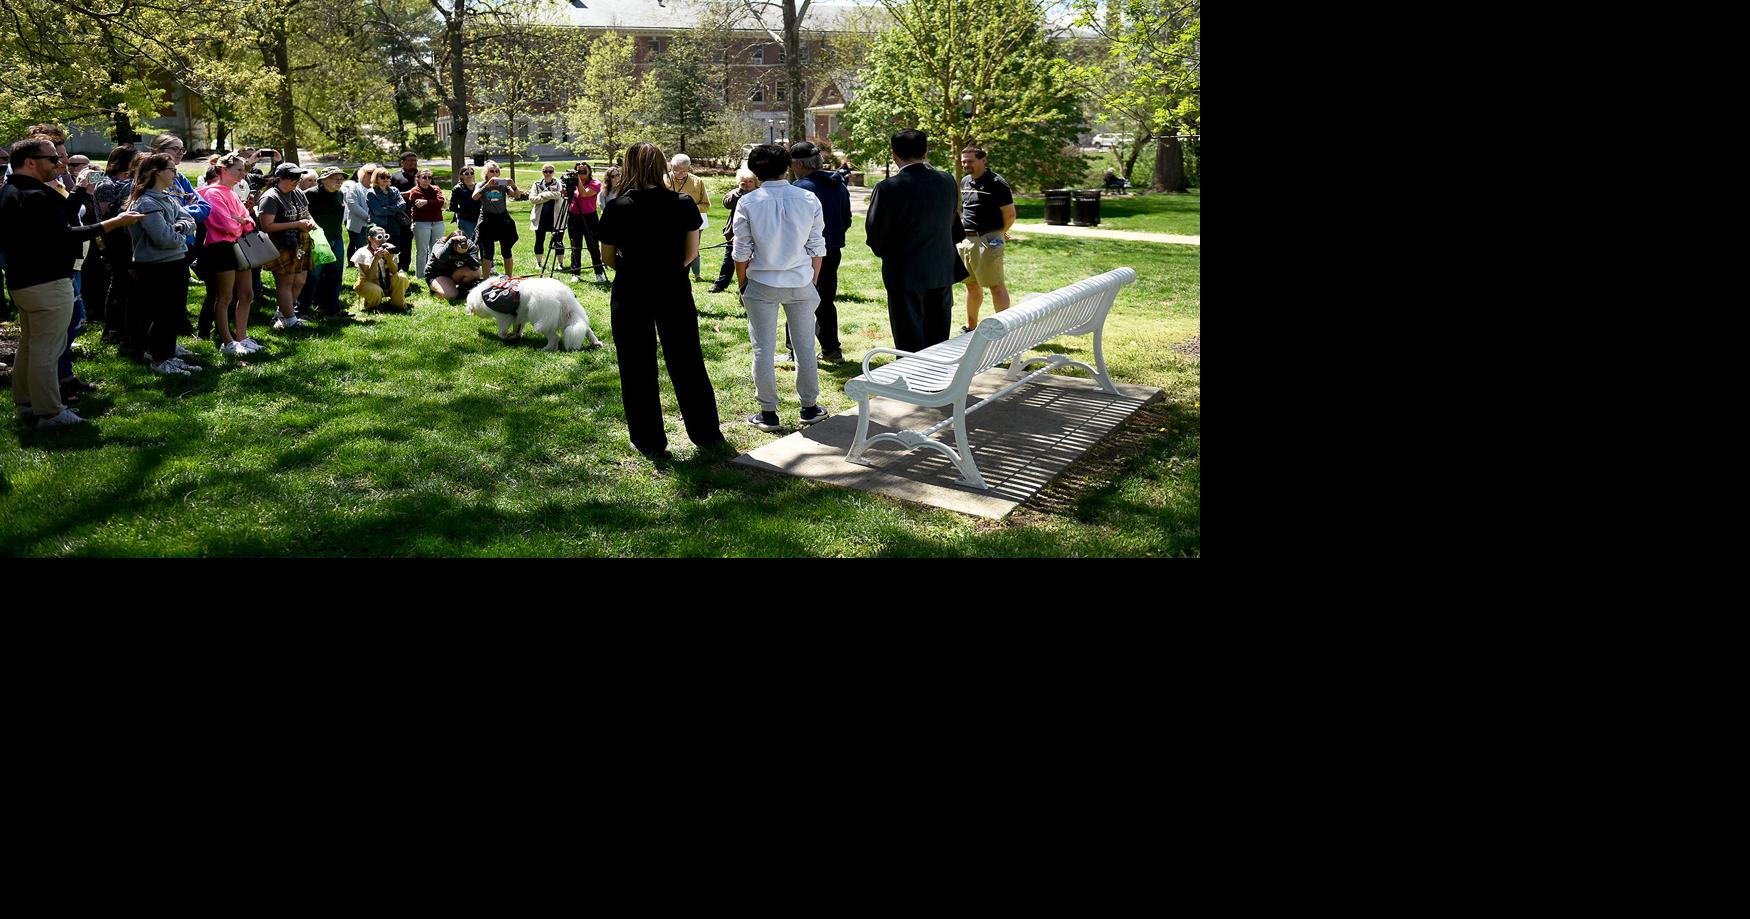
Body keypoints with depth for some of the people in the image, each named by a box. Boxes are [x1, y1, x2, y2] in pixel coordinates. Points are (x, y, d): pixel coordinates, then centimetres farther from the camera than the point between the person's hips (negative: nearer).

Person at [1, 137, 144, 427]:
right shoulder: (36, 196, -21)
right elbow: (63, 236, -24)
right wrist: (115, 222, -25)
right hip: (47, 283, -11)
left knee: (29, 345, 20)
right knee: (46, 349, -5)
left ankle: (25, 402, 30)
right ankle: (48, 413, 0)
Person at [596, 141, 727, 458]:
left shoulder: (616, 208, -8)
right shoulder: (684, 204, -6)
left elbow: (607, 258, 2)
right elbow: (691, 253, 2)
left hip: (630, 295, -1)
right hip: (674, 292, 2)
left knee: (637, 369, 10)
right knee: (687, 364, 12)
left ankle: (649, 441, 16)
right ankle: (708, 435, 19)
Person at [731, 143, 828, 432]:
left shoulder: (748, 203, -8)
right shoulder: (808, 200, -4)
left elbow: (742, 253, -4)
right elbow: (817, 249, 0)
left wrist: (743, 287, 8)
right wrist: (813, 282, 13)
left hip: (761, 285, -1)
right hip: (801, 283, 2)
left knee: (763, 350, 7)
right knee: (805, 347, 13)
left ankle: (768, 413, 14)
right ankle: (809, 407, 23)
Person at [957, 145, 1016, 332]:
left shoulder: (996, 183, -11)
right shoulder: (965, 181, 11)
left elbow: (1010, 215, -10)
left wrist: (998, 234, 5)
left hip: (988, 240, -8)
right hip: (966, 240, 8)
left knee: (996, 286, -5)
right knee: (972, 285, 17)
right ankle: (970, 326, 28)